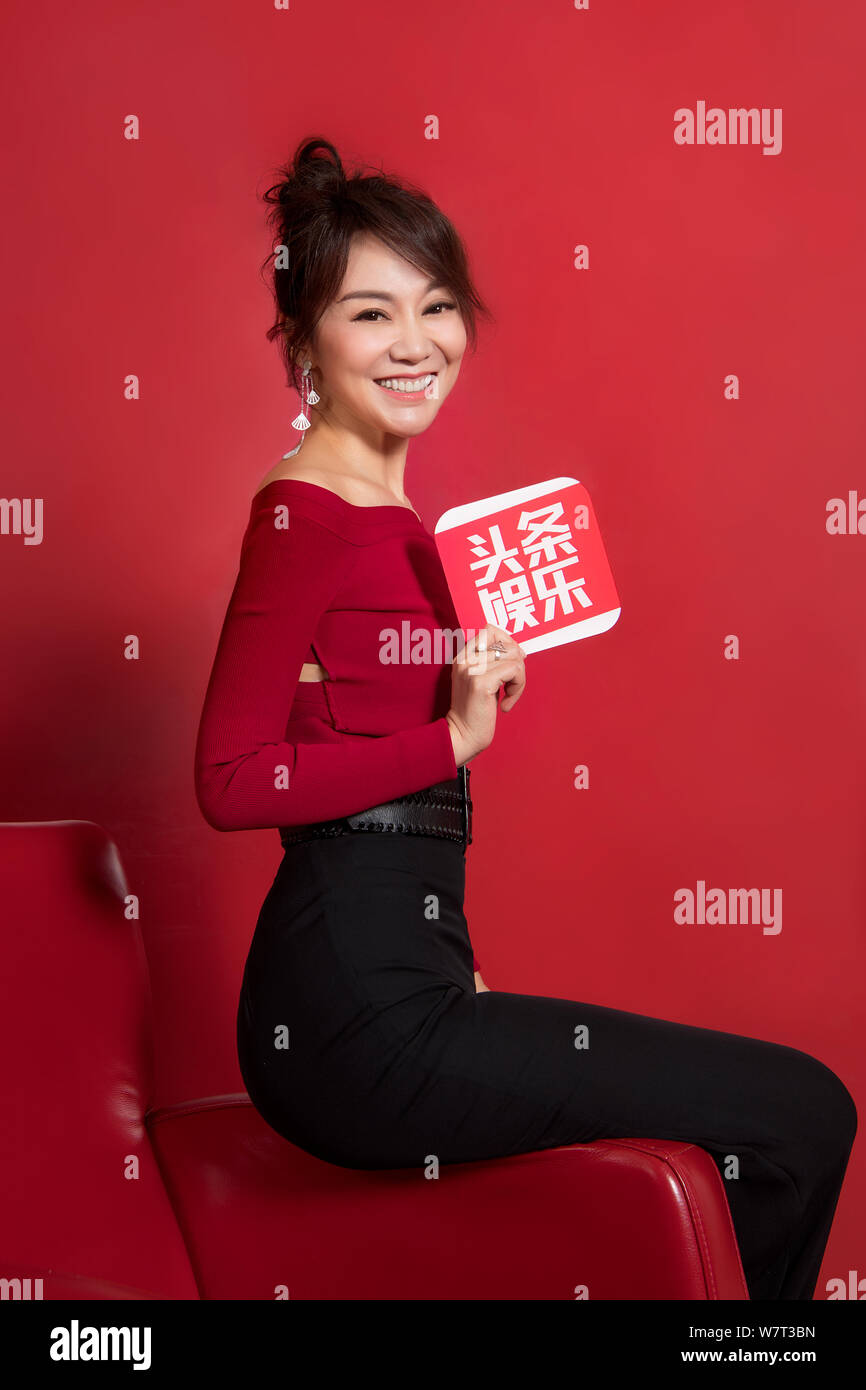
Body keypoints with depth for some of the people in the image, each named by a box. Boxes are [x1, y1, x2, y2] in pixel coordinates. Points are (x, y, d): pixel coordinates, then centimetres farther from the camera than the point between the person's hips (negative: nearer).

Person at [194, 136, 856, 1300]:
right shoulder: (305, 513, -12)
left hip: (395, 986, 9)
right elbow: (231, 781, -19)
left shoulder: (389, 514, 15)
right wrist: (454, 735, -18)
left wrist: (459, 973, 14)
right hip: (354, 1017, -9)